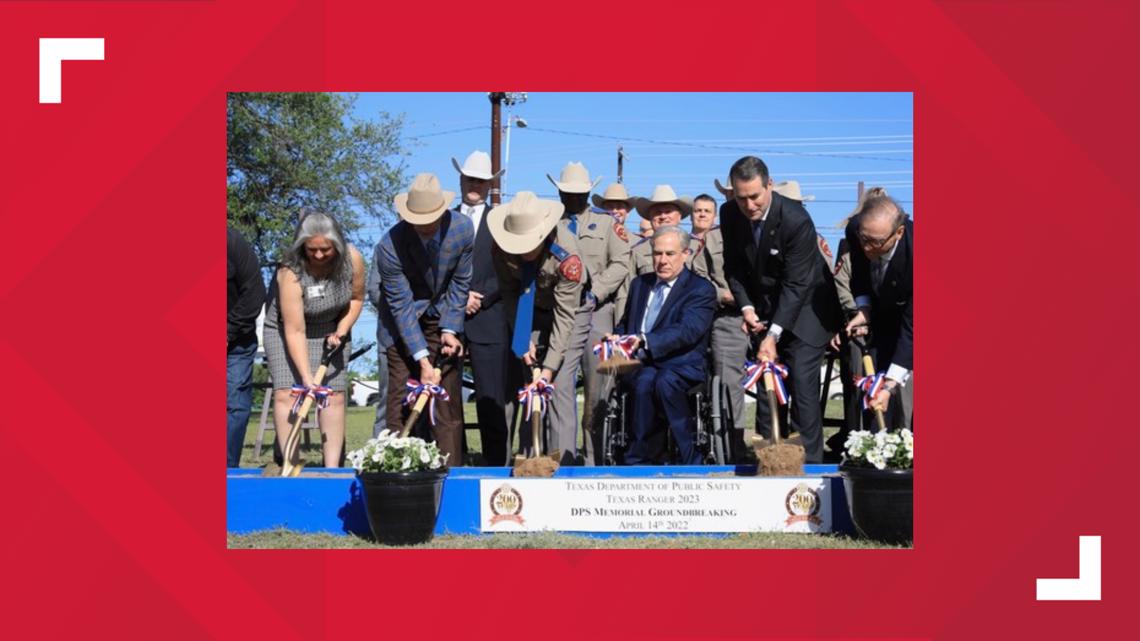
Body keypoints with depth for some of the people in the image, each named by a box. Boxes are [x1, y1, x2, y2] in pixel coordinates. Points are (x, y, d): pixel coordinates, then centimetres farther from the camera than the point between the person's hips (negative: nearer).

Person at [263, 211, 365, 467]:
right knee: (286, 393, -15)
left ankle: (332, 467, -6)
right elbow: (295, 332, -32)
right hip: (285, 329, -3)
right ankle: (291, 465, -14)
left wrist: (342, 330, -12)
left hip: (331, 330, 3)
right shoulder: (291, 271, -31)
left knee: (334, 396, -7)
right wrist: (308, 379, -35)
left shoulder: (352, 259, -20)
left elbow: (356, 298, 2)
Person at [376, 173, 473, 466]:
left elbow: (460, 283, -5)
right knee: (401, 399, -5)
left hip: (444, 318, 2)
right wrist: (423, 359, -24)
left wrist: (449, 329, -11)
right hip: (403, 321, -2)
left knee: (448, 400, -1)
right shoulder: (390, 246, -26)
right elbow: (401, 306, -21)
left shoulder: (462, 228, -18)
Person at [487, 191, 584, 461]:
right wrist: (523, 338, -12)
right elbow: (509, 293, -4)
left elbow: (565, 316, -28)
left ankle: (562, 465, -11)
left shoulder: (566, 253, -33)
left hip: (569, 311, -4)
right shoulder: (502, 249, -20)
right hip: (531, 314, 4)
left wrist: (550, 367, -30)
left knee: (560, 388, -14)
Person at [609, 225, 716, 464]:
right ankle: (639, 460, -29)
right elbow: (624, 325, 26)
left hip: (680, 367, -3)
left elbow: (686, 331, -16)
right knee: (644, 380, -34)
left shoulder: (701, 290, 0)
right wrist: (617, 342, -1)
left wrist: (643, 341, -31)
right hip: (639, 365, 3)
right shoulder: (640, 284, 21)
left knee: (665, 381, -38)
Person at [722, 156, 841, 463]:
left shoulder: (796, 219, -27)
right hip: (766, 307, 5)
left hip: (806, 308, -5)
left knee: (802, 380, -13)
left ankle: (809, 461, -7)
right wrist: (747, 307, -11)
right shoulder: (730, 214, -9)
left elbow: (797, 284, -26)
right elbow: (734, 266, 4)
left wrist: (773, 335, -29)